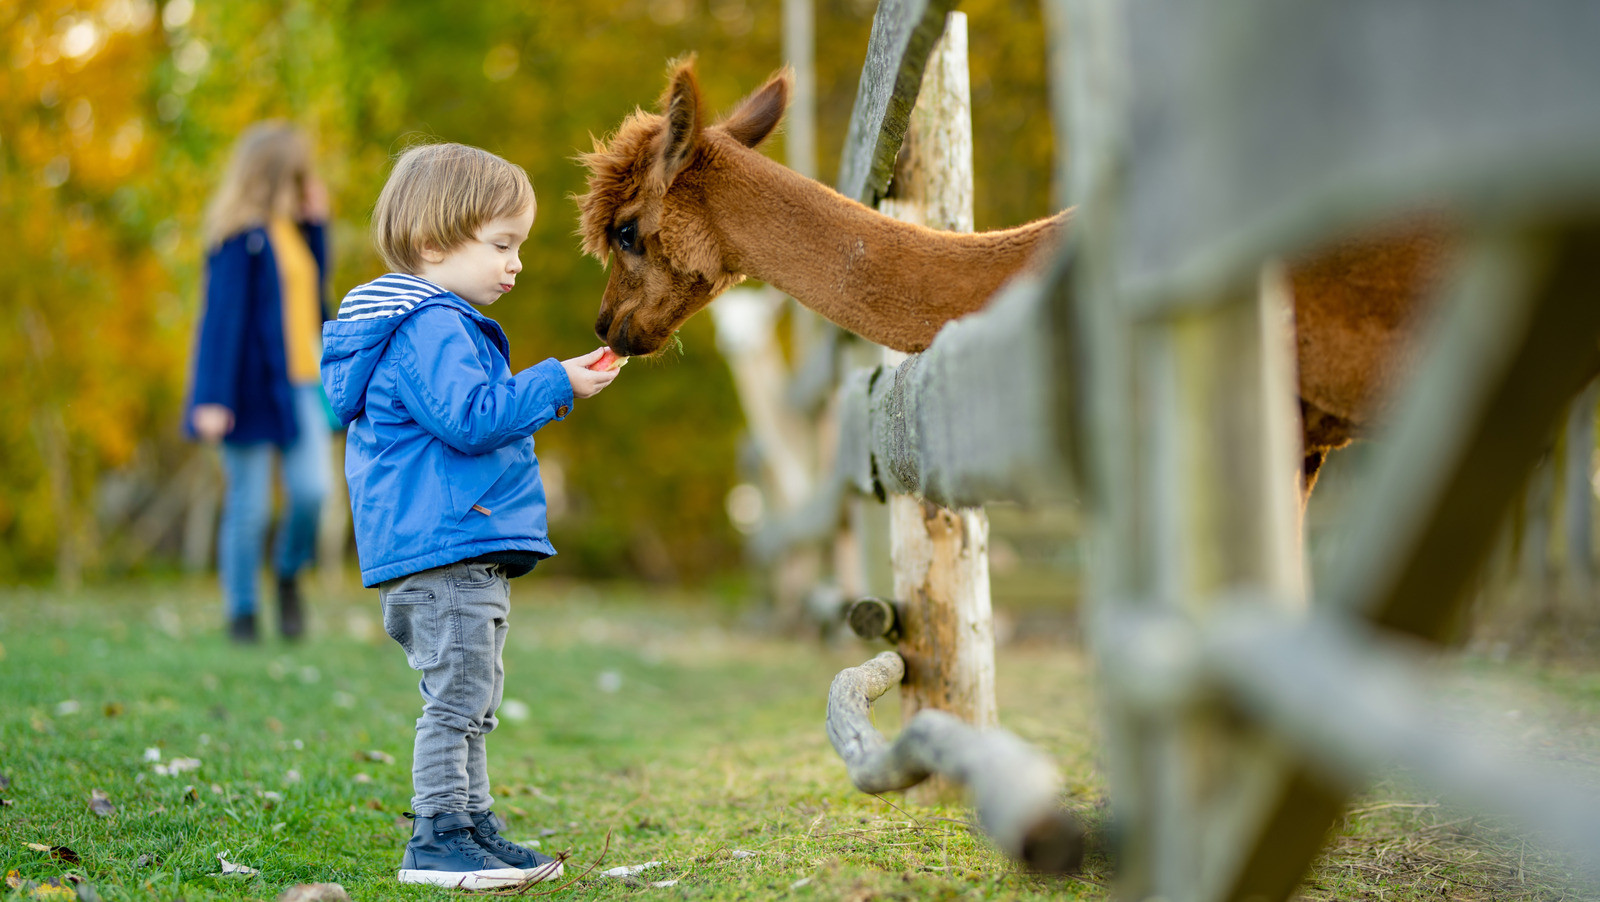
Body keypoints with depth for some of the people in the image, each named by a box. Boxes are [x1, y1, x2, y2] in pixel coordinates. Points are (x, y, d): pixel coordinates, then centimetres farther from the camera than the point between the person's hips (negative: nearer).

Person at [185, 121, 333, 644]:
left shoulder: (292, 228, 12)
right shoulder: (241, 235, -11)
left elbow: (311, 286, 17)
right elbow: (222, 315, -14)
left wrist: (317, 223, 9)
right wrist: (214, 399, -18)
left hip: (300, 383, 6)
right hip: (252, 387, -6)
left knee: (311, 490, -7)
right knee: (249, 506, 1)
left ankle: (288, 576, 20)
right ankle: (241, 614, 14)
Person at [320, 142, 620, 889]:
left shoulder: (442, 325, 21)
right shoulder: (430, 329, -15)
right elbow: (469, 417, -25)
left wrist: (544, 394, 24)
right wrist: (555, 386, -20)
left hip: (469, 554, 11)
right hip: (442, 548, -11)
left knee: (471, 701, 16)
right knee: (457, 695, -8)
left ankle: (472, 826, 23)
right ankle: (437, 838, -3)